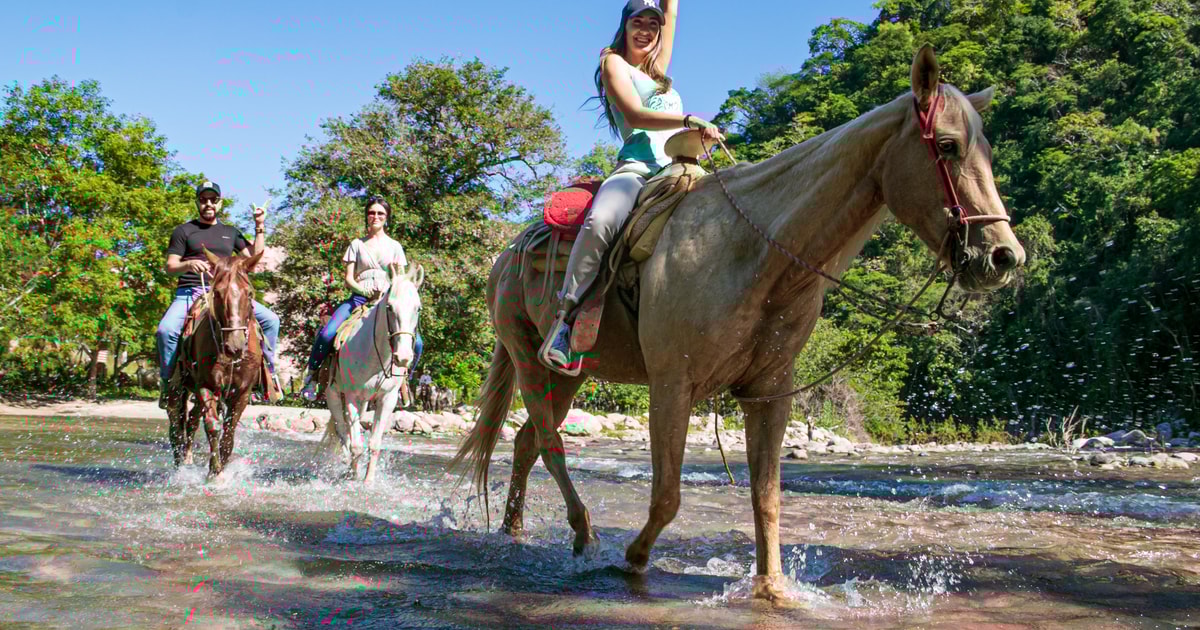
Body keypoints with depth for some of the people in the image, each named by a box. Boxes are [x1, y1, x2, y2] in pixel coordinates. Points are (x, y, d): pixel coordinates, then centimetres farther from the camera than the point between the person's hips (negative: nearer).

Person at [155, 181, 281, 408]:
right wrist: (189, 264, -18)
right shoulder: (184, 231, 11)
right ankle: (167, 381, -12)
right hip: (190, 292, -3)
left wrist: (260, 227, 7)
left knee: (270, 320, -14)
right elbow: (170, 267, 4)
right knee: (167, 329, -31)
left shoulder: (231, 233, 21)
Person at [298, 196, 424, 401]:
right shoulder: (357, 244, 12)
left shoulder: (395, 247, 14)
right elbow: (349, 280, 5)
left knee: (416, 342, -22)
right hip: (360, 297, 0)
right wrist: (368, 292, -13)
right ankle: (311, 375, -4)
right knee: (326, 334, -26)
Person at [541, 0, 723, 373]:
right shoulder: (614, 63, 14)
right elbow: (635, 114, -2)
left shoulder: (658, 71, 32)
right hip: (637, 167, -7)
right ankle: (564, 320, -32)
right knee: (600, 221, -38)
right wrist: (691, 121, -12)